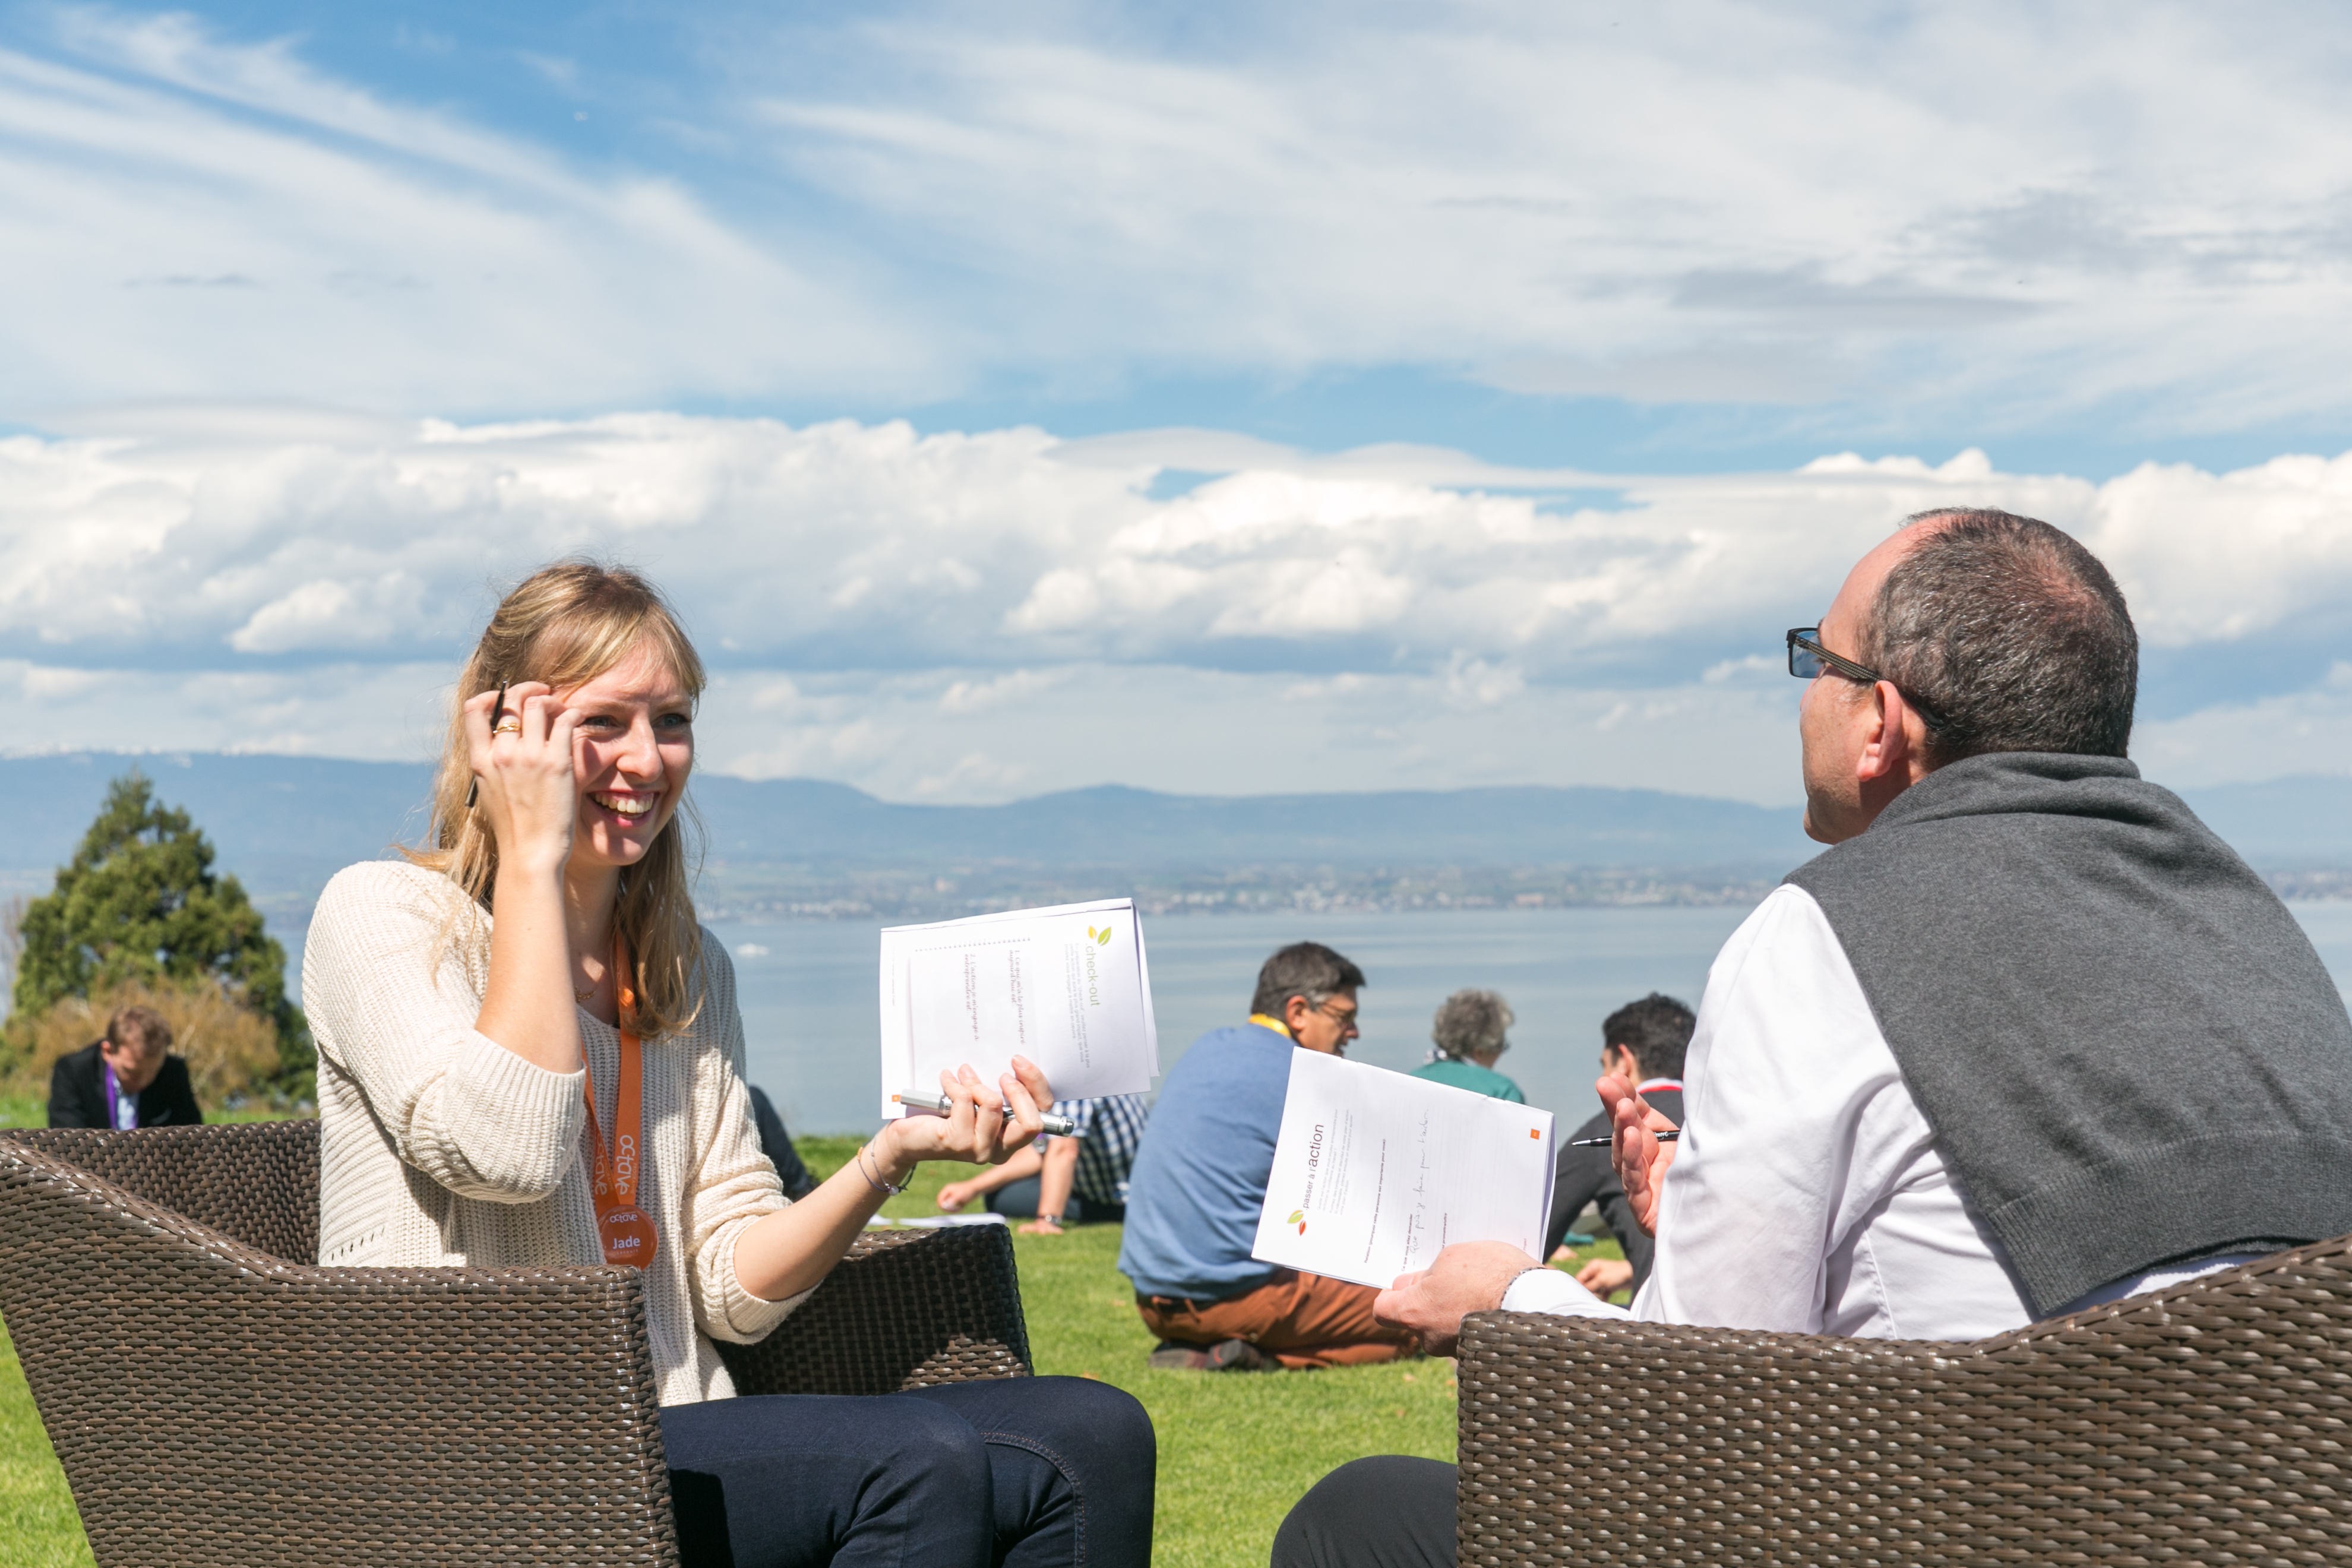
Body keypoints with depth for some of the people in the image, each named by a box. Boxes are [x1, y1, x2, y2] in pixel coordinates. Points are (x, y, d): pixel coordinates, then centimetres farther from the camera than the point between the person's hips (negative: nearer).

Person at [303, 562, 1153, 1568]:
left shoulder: (688, 970, 17)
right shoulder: (383, 914, -2)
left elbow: (733, 1293, 11)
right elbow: (508, 1148, -21)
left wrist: (892, 1156, -6)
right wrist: (531, 855, -13)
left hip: (669, 1446, 7)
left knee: (1093, 1435, -11)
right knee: (921, 1462, -28)